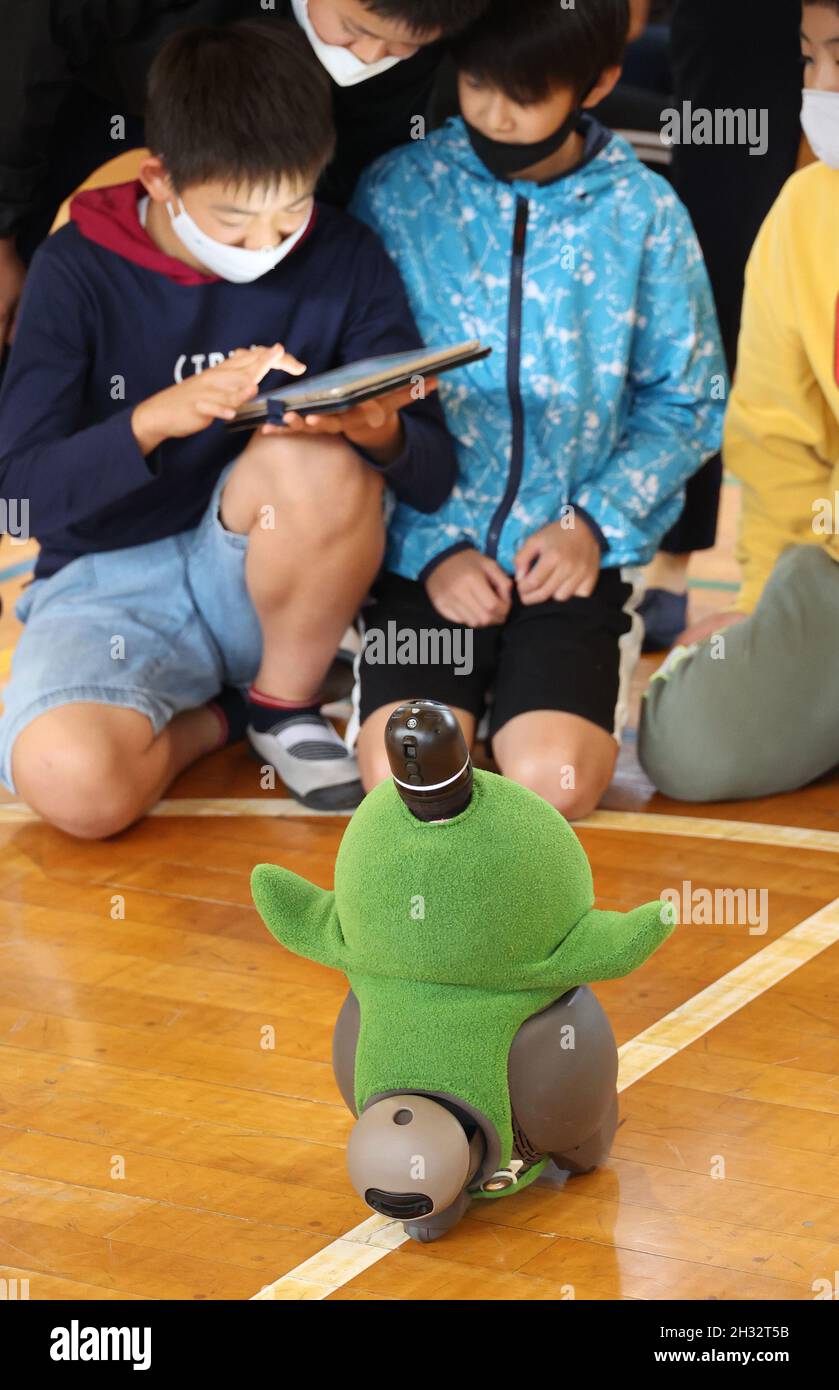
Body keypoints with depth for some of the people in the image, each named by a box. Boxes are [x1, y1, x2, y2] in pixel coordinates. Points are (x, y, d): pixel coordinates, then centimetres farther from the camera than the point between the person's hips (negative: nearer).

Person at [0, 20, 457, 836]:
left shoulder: (344, 261, -6)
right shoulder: (79, 269, -9)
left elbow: (434, 475, -7)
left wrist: (379, 429, -32)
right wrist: (157, 417, -33)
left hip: (272, 580, 1)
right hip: (111, 578, -1)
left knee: (317, 458, -34)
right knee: (71, 781, -34)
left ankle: (286, 700, -6)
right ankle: (224, 713, 1)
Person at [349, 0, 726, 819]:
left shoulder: (645, 213, -1)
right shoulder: (396, 191, -2)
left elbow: (686, 400, 6)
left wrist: (595, 522, -8)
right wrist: (431, 549, -9)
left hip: (573, 556, 0)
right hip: (425, 553, 0)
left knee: (554, 782, -22)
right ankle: (470, 690, 11)